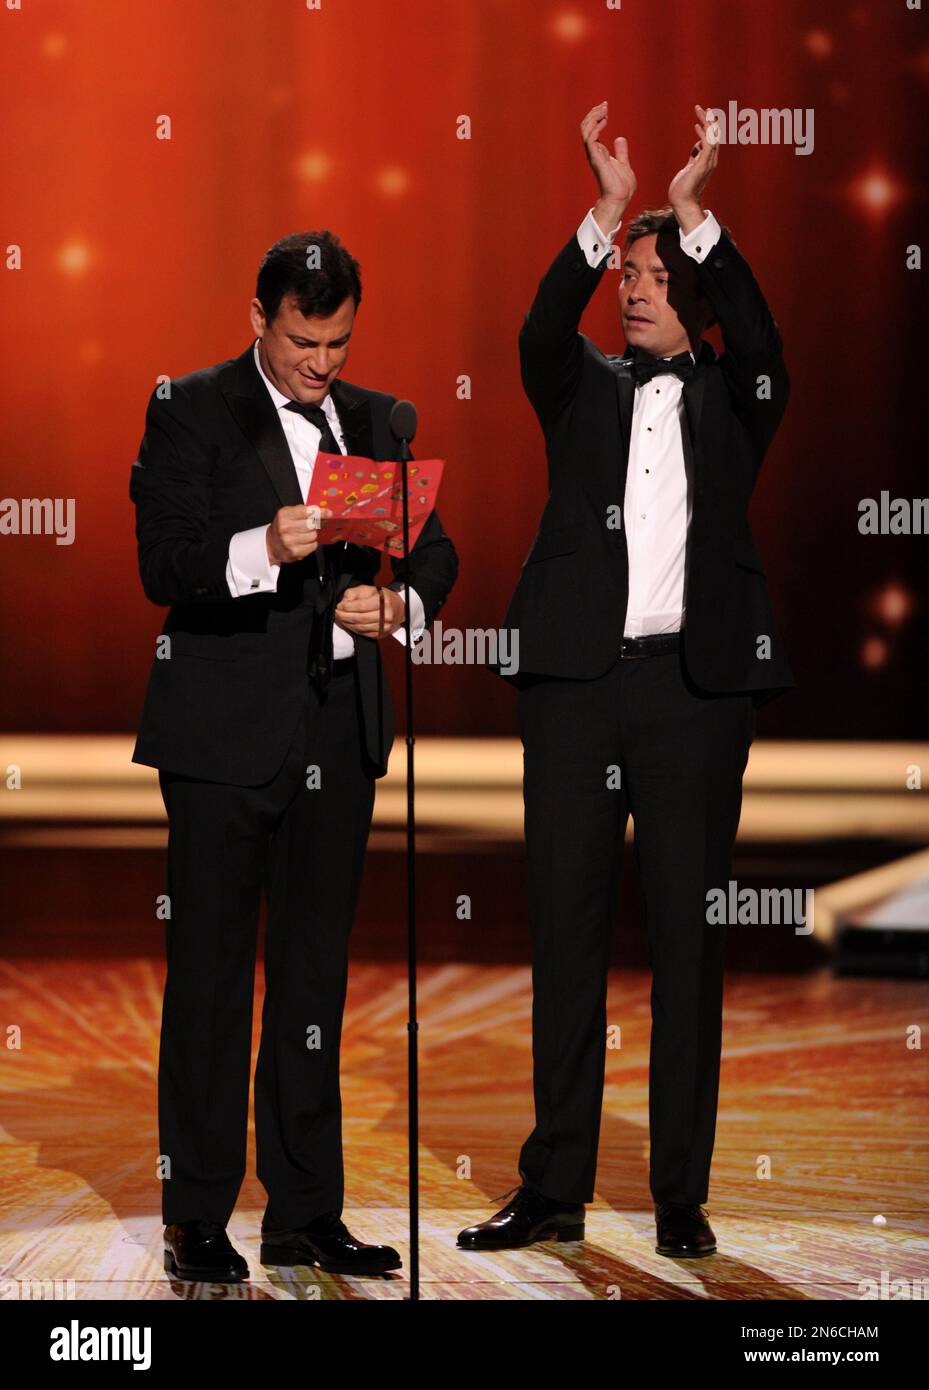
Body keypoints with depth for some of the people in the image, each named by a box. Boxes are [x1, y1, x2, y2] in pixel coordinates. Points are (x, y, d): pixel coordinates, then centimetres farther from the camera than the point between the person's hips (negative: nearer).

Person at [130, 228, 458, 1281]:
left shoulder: (376, 421, 12)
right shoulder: (191, 413, -3)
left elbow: (434, 549, 13)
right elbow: (163, 566, -11)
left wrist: (401, 602, -10)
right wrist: (262, 551, -29)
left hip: (338, 726, 5)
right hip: (225, 728, -5)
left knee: (316, 973, 10)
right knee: (211, 970, -1)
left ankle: (306, 1213, 17)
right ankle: (196, 1220, 6)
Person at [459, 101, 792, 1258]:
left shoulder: (728, 401, 12)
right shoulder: (582, 391, 13)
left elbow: (758, 344, -9)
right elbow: (540, 333, -7)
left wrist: (693, 209, -15)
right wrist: (609, 209, -17)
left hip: (696, 683, -1)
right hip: (578, 676, 1)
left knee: (688, 934, 1)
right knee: (566, 926, 1)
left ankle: (681, 1195, 4)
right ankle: (555, 1189, 5)